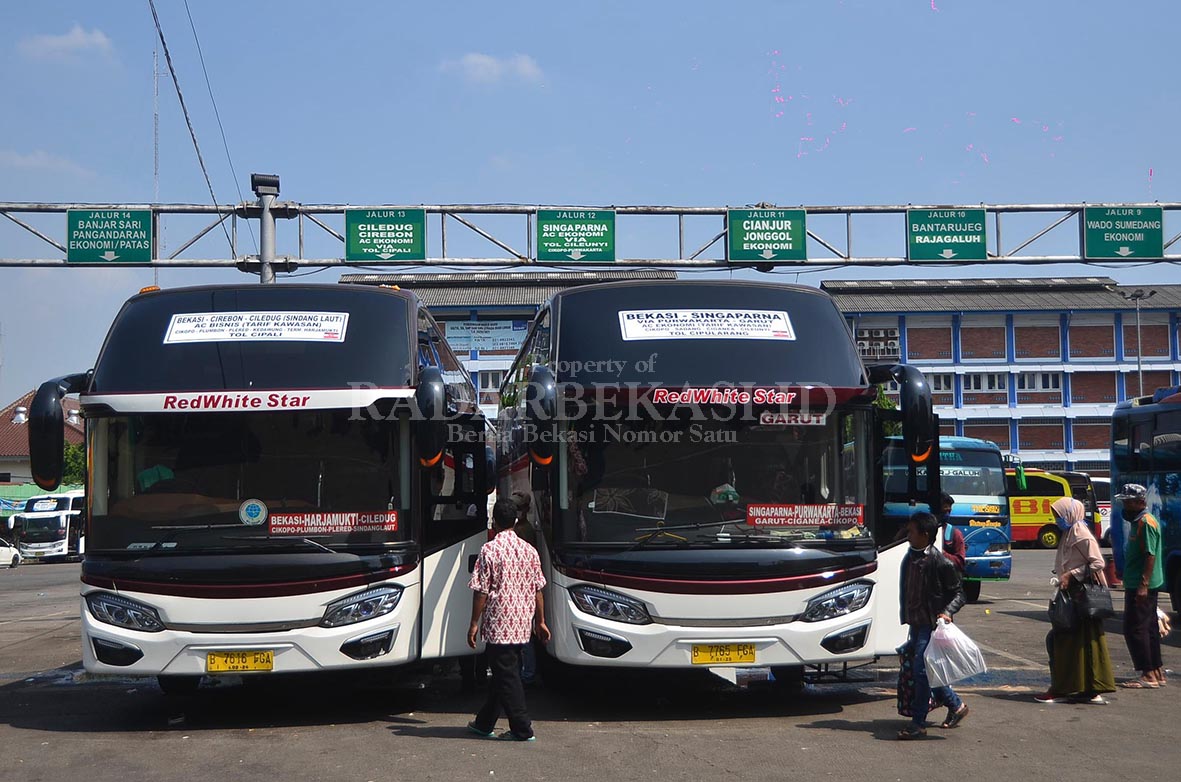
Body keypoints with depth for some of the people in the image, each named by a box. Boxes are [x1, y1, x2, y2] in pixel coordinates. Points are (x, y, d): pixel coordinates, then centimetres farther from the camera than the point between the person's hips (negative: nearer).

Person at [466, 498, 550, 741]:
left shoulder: (490, 550, -12)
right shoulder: (529, 550, 5)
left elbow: (481, 591, -12)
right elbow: (537, 589, 8)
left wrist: (474, 623, -6)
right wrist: (540, 621, 15)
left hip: (499, 623, -6)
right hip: (522, 625, 6)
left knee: (507, 676, 0)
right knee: (501, 673, 16)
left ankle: (522, 729, 0)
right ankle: (485, 723, 27)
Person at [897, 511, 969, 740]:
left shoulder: (940, 562, -12)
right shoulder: (910, 558, 10)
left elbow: (958, 593, -7)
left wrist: (947, 612, -23)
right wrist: (906, 618, 18)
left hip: (931, 624, -8)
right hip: (916, 624, 8)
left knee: (921, 670, -12)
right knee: (922, 671, 13)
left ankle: (918, 723, -6)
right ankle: (956, 706, 32)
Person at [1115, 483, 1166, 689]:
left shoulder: (1146, 522, -16)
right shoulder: (1138, 522, 16)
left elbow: (1150, 555, -21)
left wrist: (1143, 585, -25)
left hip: (1142, 587, -10)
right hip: (1138, 585, 10)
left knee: (1134, 628, -9)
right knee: (1149, 628, 13)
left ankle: (1148, 675, -7)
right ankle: (1157, 672, 19)